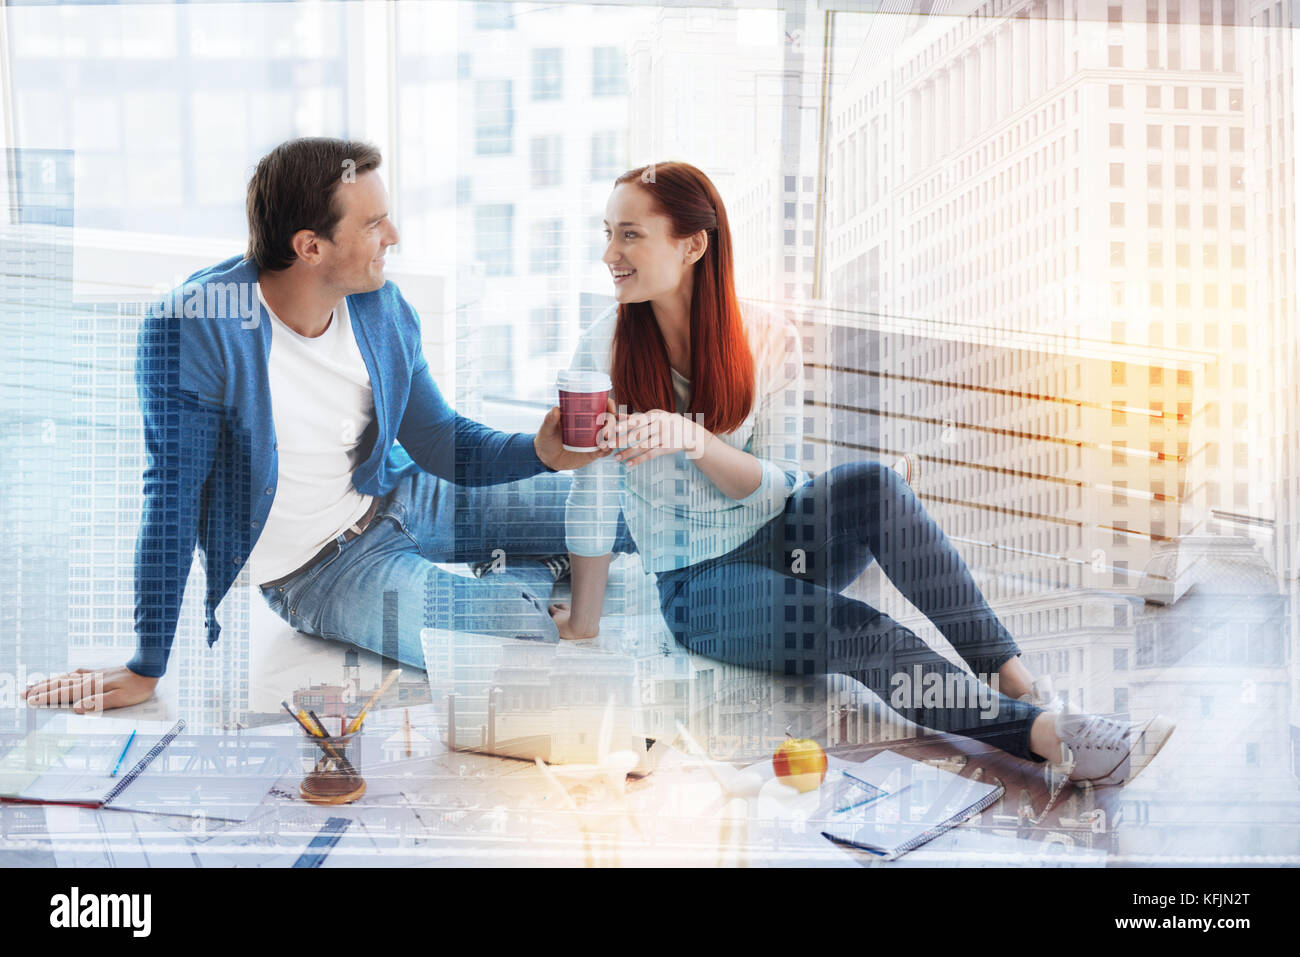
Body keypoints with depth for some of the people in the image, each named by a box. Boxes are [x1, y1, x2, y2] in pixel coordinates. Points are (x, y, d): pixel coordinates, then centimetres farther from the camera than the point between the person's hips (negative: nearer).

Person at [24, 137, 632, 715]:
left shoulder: (380, 305, -6)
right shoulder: (191, 329, -26)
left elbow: (438, 439, 1)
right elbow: (173, 493, -22)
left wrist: (539, 452, -20)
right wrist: (146, 668, -17)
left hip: (397, 498, 6)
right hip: (314, 566, -6)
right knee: (529, 637, -24)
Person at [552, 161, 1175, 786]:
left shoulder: (766, 341, -7)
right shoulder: (605, 351, -12)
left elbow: (777, 486, -9)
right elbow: (592, 497, -11)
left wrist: (695, 439, -27)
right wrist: (583, 623, -8)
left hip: (779, 538, 2)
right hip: (701, 584, -2)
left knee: (870, 486, -32)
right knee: (864, 637, -31)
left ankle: (1013, 676, -32)